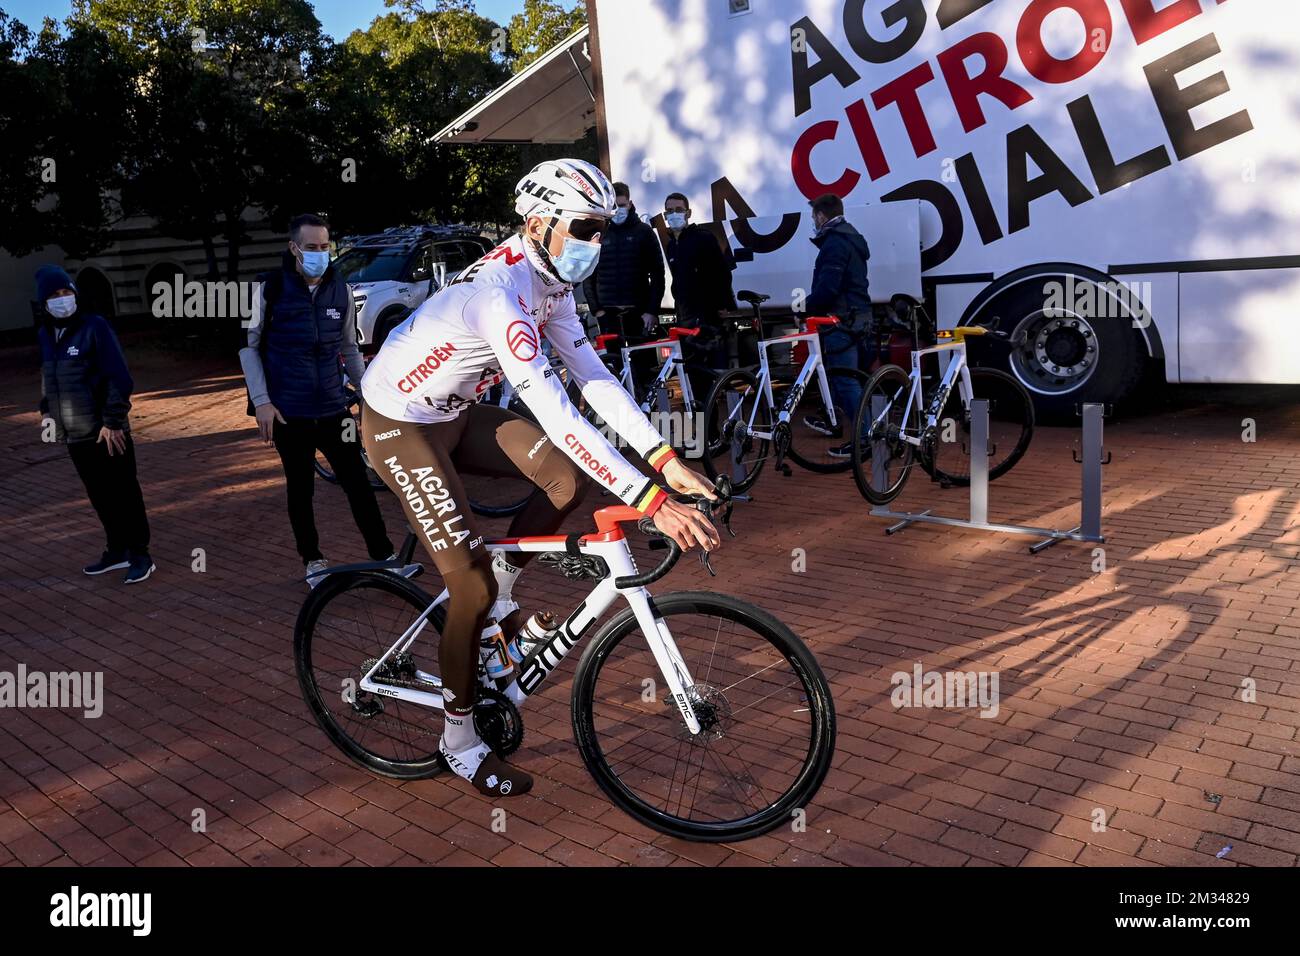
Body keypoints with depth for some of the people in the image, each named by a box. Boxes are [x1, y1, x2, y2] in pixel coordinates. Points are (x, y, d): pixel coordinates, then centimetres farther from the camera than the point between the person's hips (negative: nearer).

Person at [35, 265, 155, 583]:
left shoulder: (94, 326, -10)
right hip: (74, 435, 6)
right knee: (99, 496, 14)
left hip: (106, 431, -6)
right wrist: (49, 414, 15)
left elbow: (118, 377, -14)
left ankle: (139, 555, 8)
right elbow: (47, 379, 20)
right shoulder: (45, 333, 9)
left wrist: (113, 420, -17)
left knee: (124, 493, 0)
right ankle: (117, 550, 26)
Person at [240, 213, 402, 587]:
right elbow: (249, 345, -1)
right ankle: (312, 560, 25)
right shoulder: (271, 289, -7)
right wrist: (261, 400, -8)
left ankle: (384, 557, 9)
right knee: (300, 489, 9)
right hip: (289, 412, -2)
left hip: (333, 408, 2)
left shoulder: (340, 290, 3)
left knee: (358, 482, 0)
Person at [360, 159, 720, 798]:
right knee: (472, 584, -11)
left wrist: (668, 461, -12)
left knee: (568, 479, -11)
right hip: (400, 426, -8)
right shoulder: (498, 294, -33)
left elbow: (594, 377, -3)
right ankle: (460, 744, 10)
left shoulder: (551, 285, -4)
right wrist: (652, 503, -45)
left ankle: (497, 600, 12)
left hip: (454, 411, 8)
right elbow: (556, 416, -42)